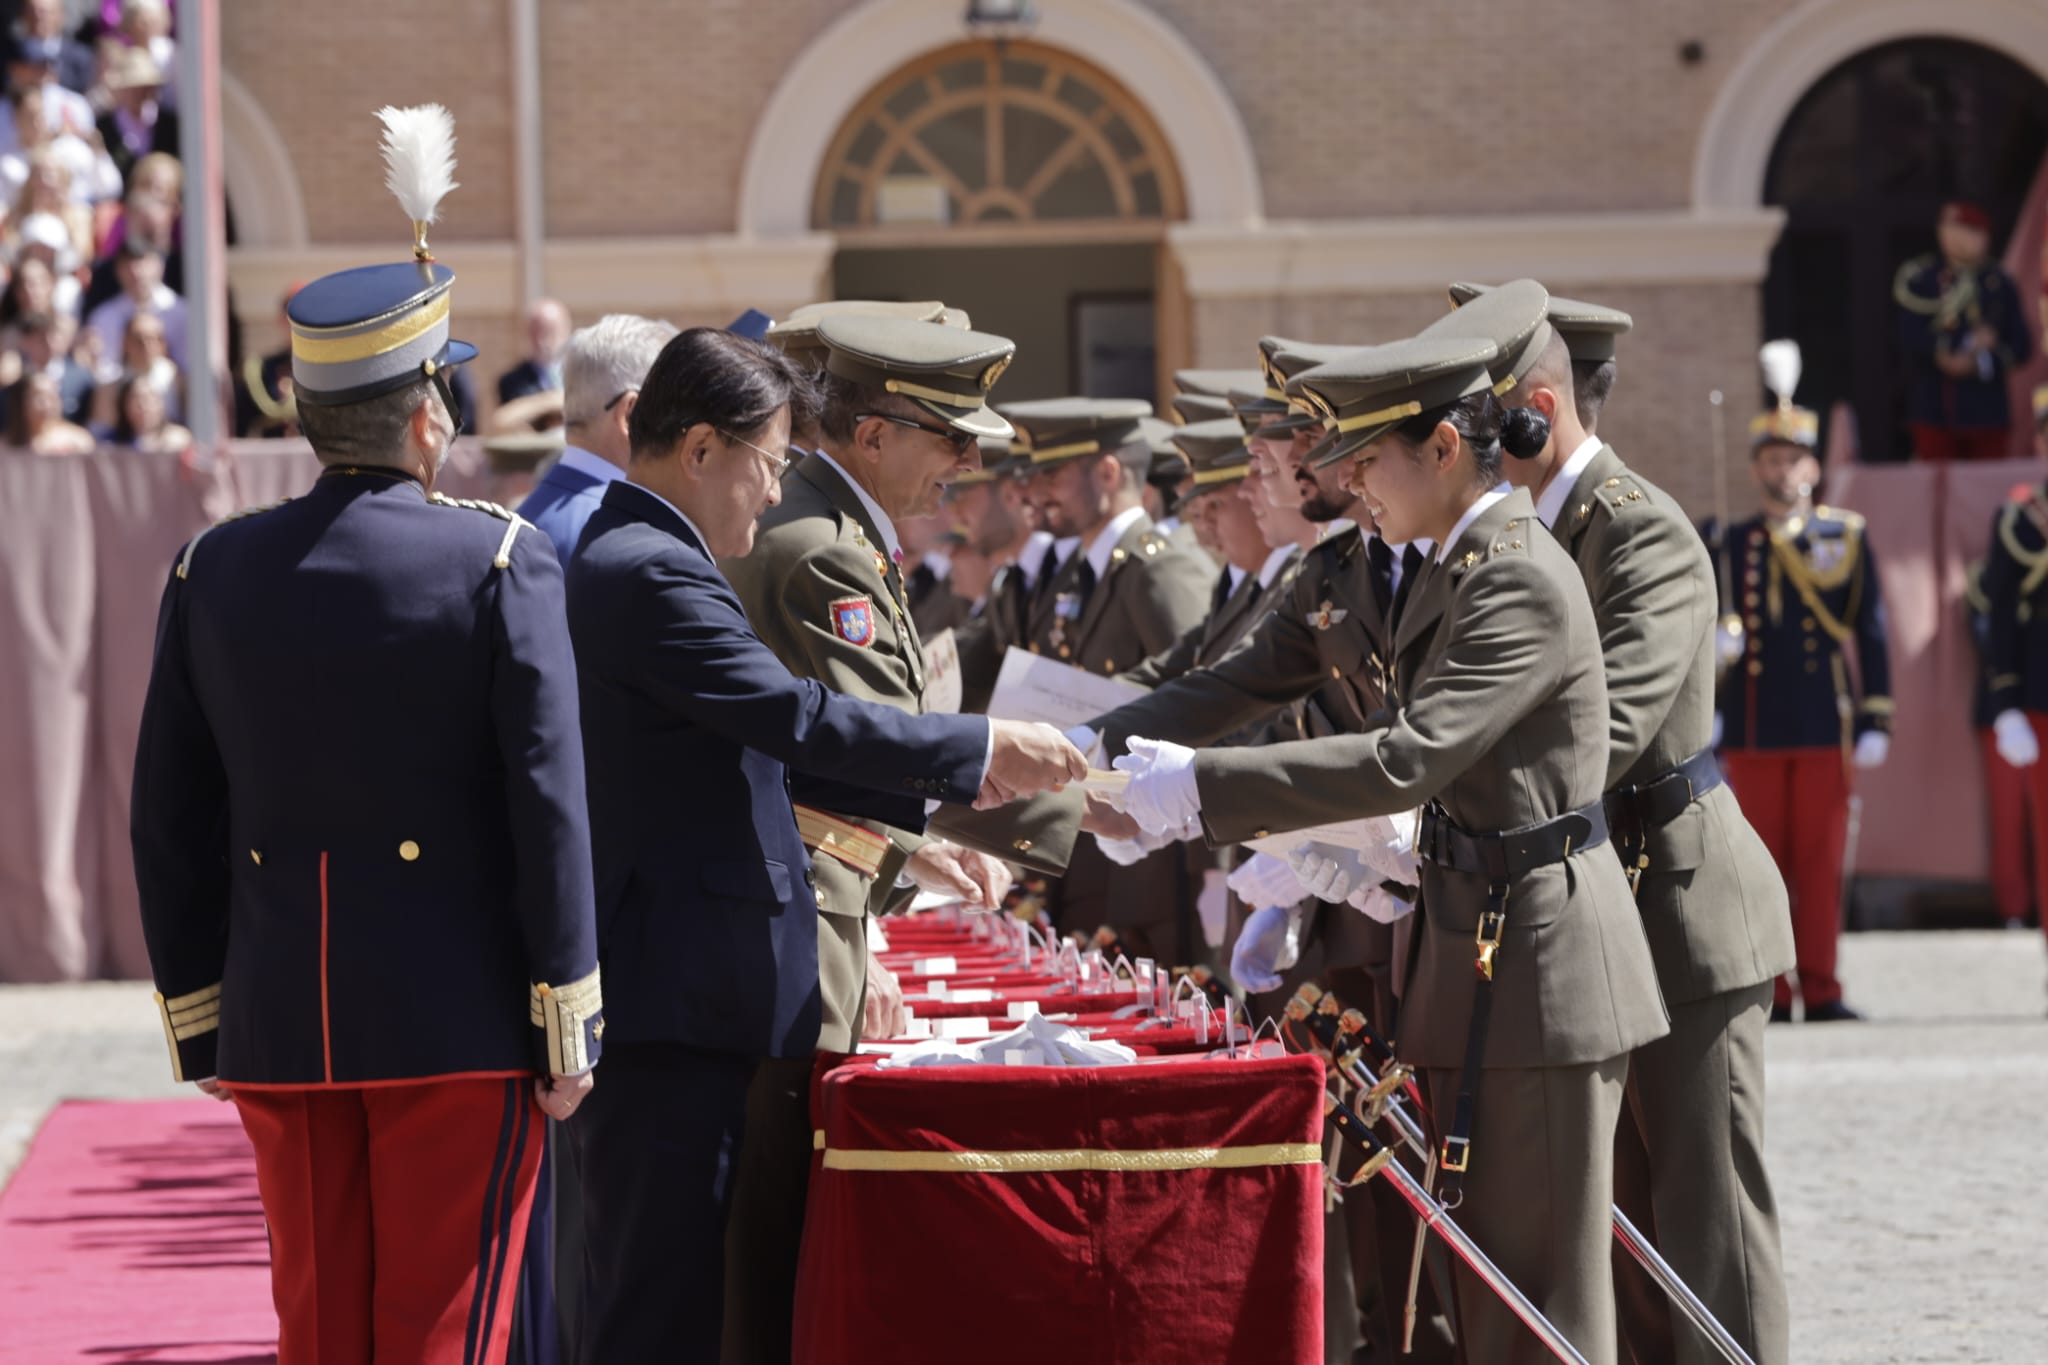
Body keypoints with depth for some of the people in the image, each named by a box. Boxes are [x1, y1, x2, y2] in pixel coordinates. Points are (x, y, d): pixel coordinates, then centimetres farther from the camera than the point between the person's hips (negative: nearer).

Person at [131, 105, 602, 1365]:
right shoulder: (500, 562, -8)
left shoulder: (215, 571, 4)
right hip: (458, 1025, -4)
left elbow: (170, 823, 6)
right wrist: (567, 1028, -6)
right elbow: (549, 803, -11)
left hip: (280, 1028, 4)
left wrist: (200, 1023, 14)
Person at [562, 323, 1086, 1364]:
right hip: (672, 1005, -11)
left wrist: (936, 790, 19)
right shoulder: (653, 575, -16)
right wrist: (983, 748, -13)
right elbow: (799, 718, -22)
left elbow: (750, 740, 21)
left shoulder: (626, 557, 17)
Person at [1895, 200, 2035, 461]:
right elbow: (1910, 337, -10)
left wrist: (1979, 363, -12)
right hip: (1934, 410, -2)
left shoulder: (2000, 283, 6)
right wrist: (1969, 345, -12)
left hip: (1986, 410, 2)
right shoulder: (1918, 280, 1)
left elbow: (2022, 346, 3)